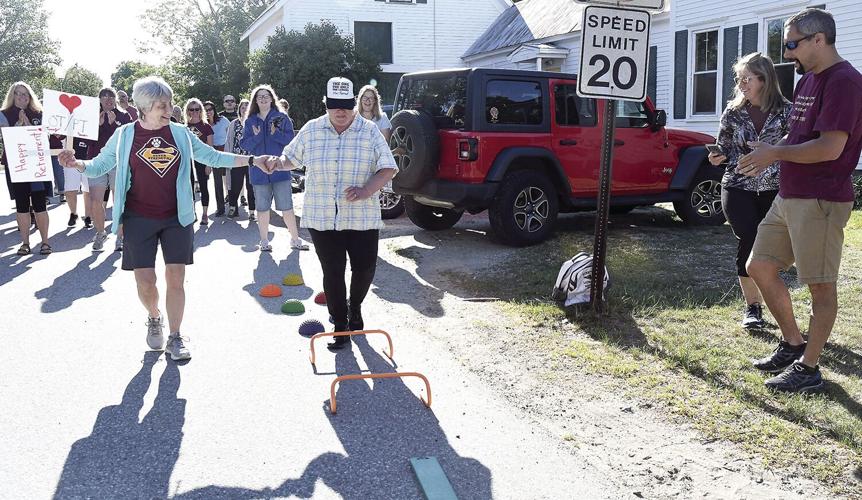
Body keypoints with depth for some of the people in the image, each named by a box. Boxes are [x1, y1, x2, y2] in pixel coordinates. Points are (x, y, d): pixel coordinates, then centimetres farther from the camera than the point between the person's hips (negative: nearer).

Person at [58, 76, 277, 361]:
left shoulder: (180, 134, 3)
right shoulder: (125, 135, -1)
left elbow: (212, 157, 9)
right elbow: (99, 166, 5)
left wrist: (251, 161, 2)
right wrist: (76, 164, -17)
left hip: (177, 218, 1)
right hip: (139, 219, -1)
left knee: (175, 279, 0)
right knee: (145, 281, -1)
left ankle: (174, 337, 13)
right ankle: (154, 319, 31)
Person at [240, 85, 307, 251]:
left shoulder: (281, 118, 2)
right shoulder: (250, 121, 8)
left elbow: (290, 140, -6)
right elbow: (244, 145, 2)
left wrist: (275, 133, -19)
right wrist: (256, 137, -15)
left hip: (280, 169, -2)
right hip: (259, 171, 2)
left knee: (287, 207, -1)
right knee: (262, 208, 9)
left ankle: (295, 239, 12)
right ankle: (264, 241, 21)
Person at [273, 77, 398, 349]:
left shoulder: (370, 131, -1)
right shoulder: (311, 130, 6)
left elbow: (388, 168, -4)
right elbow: (291, 157, 18)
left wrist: (366, 190, -20)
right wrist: (277, 162, -6)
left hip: (362, 218, -1)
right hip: (321, 218, 1)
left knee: (365, 268, 4)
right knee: (332, 273, 3)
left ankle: (355, 308, 35)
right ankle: (340, 326, 17)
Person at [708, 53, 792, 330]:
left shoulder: (786, 111, -1)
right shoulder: (733, 112, 3)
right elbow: (725, 149, 9)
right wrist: (718, 158, -10)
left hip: (773, 190, -1)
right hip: (738, 189, 1)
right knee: (747, 243, -3)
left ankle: (767, 303, 16)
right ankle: (752, 307, 8)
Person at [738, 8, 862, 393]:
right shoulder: (808, 80, 15)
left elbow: (830, 147, -23)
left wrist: (775, 153, -13)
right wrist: (770, 149, 4)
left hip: (821, 200, -10)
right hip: (788, 198, 10)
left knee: (820, 284, 0)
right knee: (759, 267, 12)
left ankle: (808, 368, 9)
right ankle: (792, 343, 27)